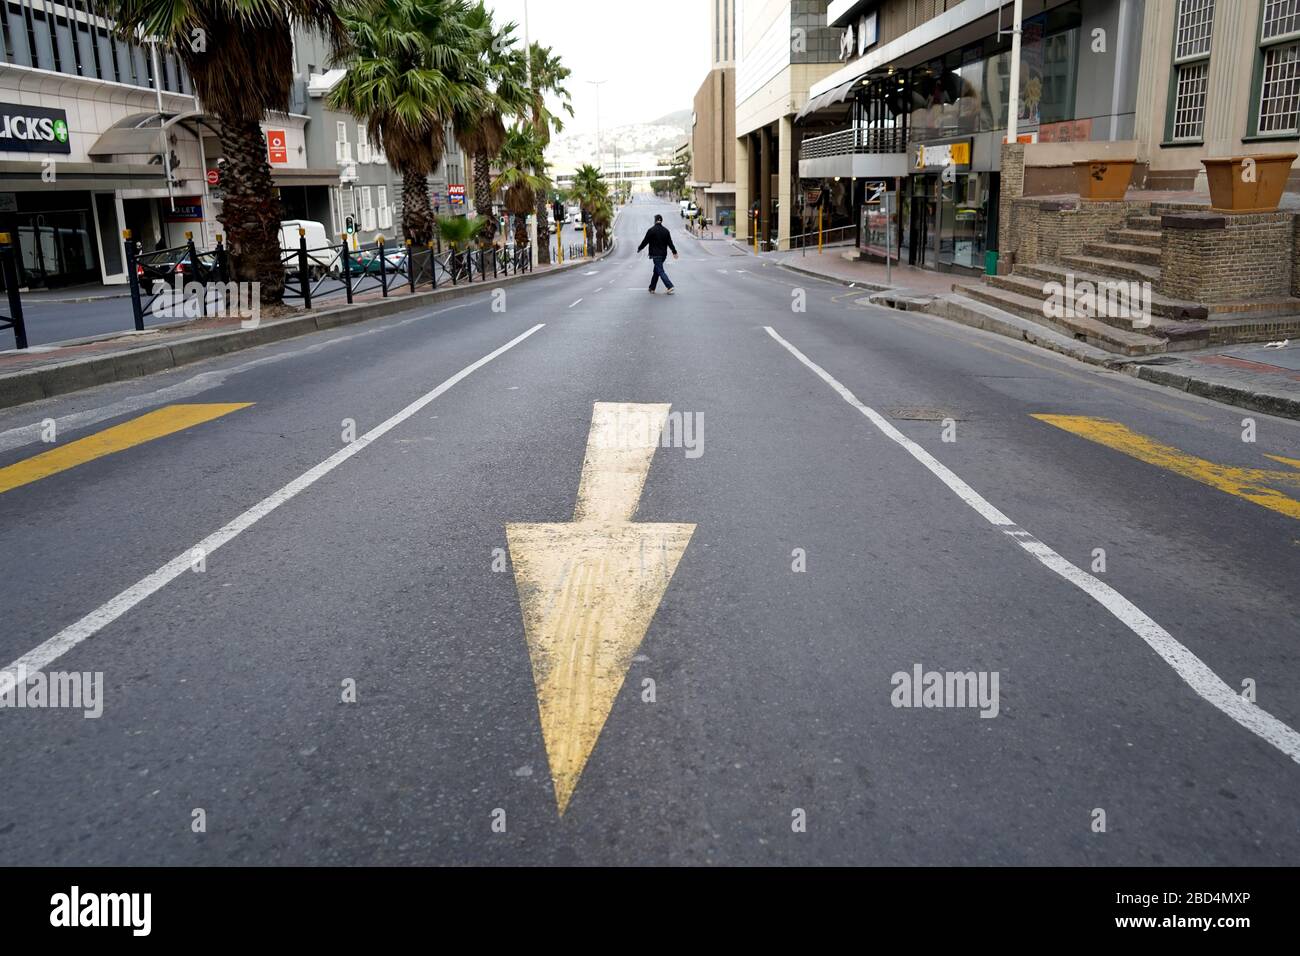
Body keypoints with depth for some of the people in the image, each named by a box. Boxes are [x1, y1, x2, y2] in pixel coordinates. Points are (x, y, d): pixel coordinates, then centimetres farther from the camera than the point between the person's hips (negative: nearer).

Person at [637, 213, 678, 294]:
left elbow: (645, 241, -5)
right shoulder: (666, 230, 6)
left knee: (660, 271, -8)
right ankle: (652, 288, 21)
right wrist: (674, 252, 10)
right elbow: (670, 242, 5)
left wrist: (639, 248, 10)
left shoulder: (651, 230, -10)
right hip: (663, 254, 6)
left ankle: (670, 286, -22)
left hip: (656, 254, -6)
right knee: (656, 270, 16)